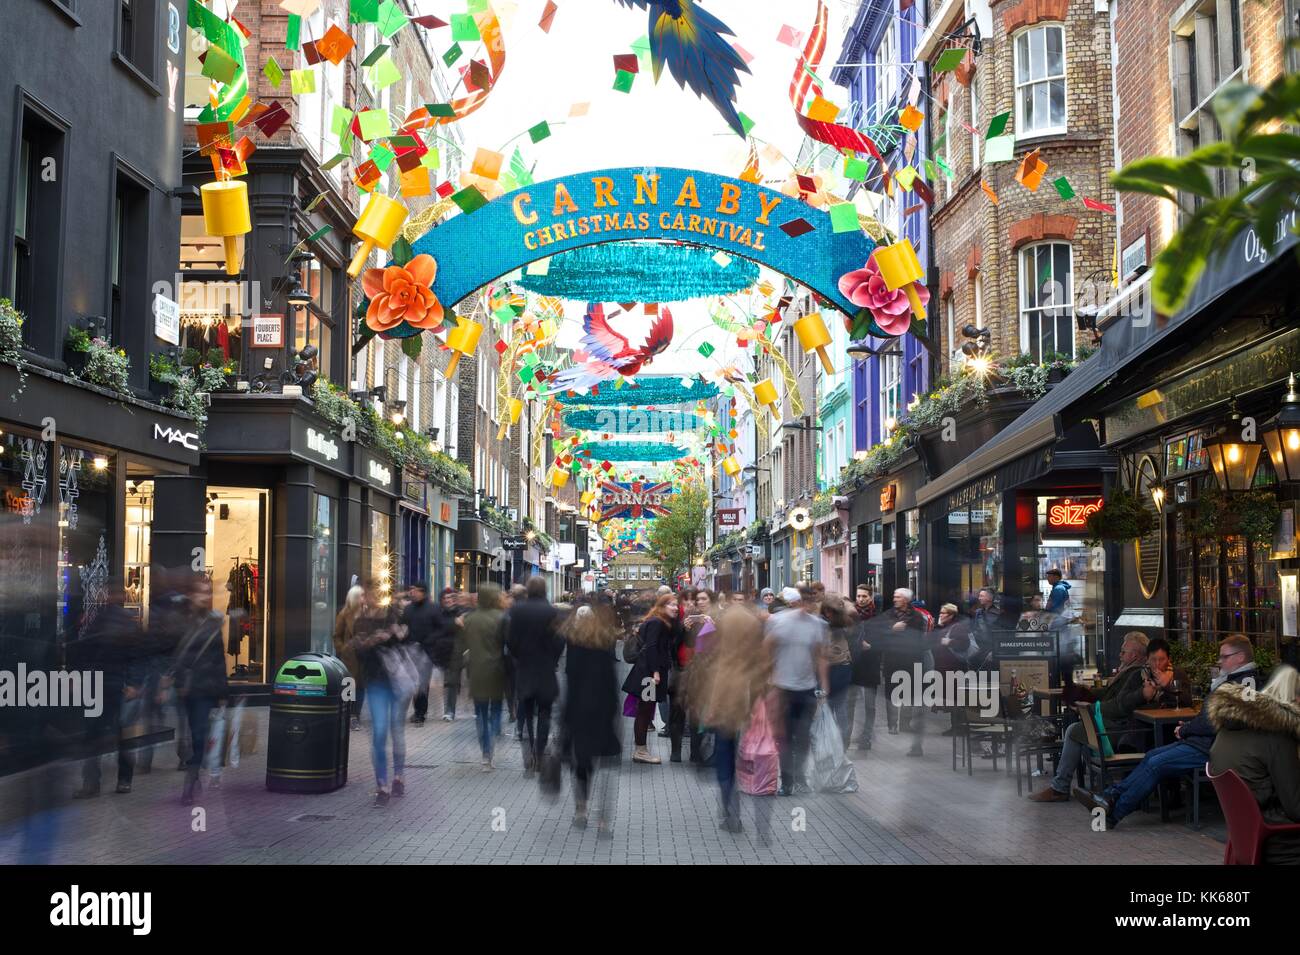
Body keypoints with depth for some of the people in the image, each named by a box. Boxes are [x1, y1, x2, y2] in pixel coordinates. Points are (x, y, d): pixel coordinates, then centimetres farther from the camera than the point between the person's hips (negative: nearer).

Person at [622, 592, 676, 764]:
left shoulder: (663, 623, 17)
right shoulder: (656, 623, -13)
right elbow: (651, 647, -20)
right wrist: (655, 672, -22)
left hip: (649, 672, 10)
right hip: (649, 673, -10)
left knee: (645, 712, 11)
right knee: (645, 711, -5)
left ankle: (640, 750, 16)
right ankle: (640, 751, -1)